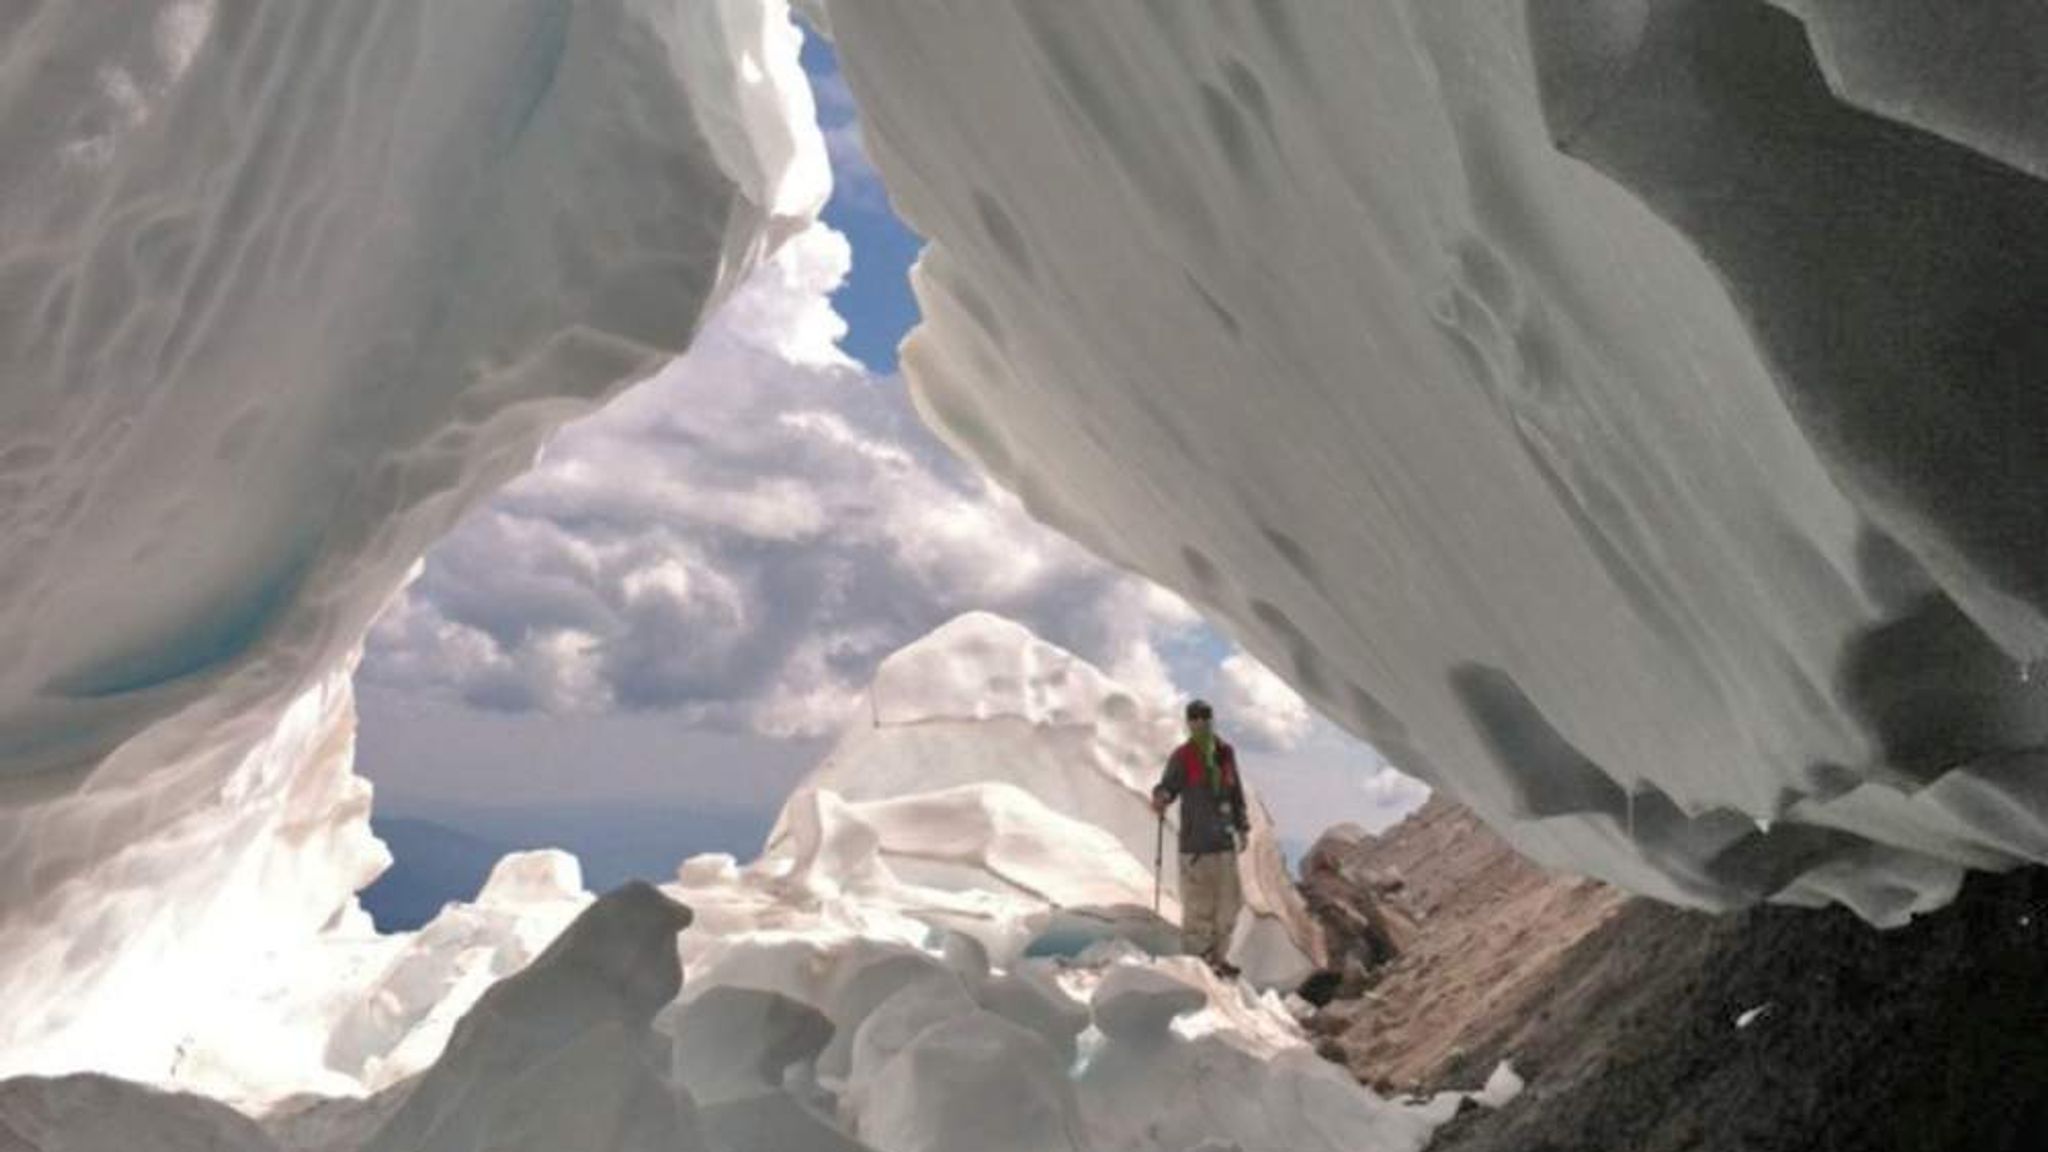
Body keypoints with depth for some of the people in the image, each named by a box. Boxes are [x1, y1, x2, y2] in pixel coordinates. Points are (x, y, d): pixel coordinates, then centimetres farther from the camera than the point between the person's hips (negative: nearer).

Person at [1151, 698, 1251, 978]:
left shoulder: (1226, 753, 9)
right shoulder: (1181, 757, -6)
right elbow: (1168, 786, -8)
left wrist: (1242, 827, 20)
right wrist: (1160, 799, -30)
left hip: (1224, 841, 6)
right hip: (1195, 842, -6)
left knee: (1228, 902, 11)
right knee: (1198, 903, -4)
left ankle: (1216, 956, 25)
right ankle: (1196, 959, 8)